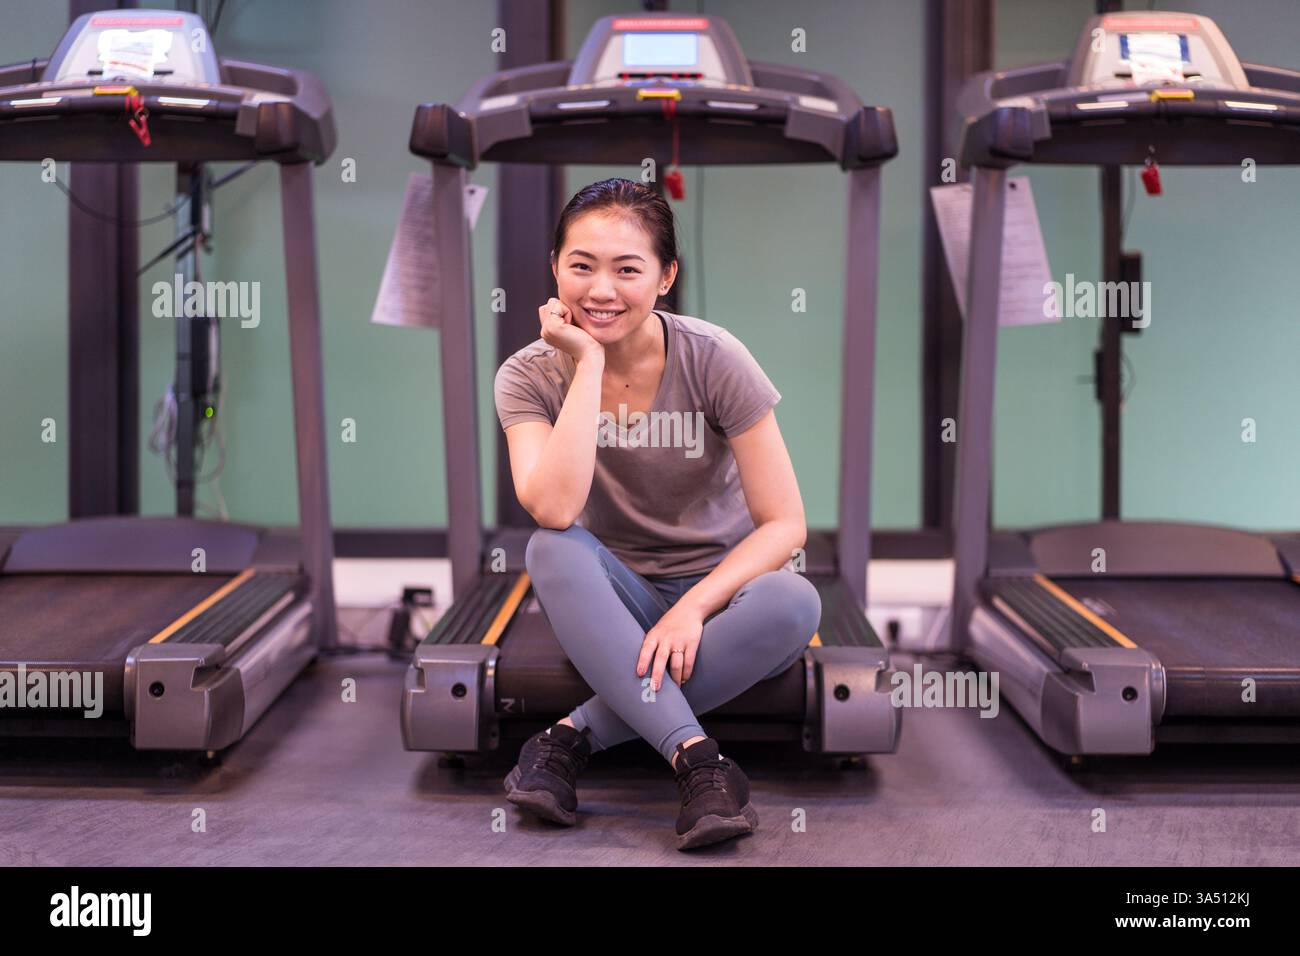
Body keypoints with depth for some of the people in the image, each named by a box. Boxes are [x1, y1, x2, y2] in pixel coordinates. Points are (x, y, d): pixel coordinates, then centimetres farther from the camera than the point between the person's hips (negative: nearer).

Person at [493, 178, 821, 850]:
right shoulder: (530, 376, -10)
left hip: (716, 591, 0)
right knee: (552, 552, -31)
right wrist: (589, 365, -26)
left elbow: (784, 523, -13)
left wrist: (693, 608, -27)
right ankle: (696, 759, -35)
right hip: (613, 604, 1)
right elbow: (554, 510, -29)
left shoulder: (713, 360, -13)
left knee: (794, 603, -33)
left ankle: (576, 735, -26)